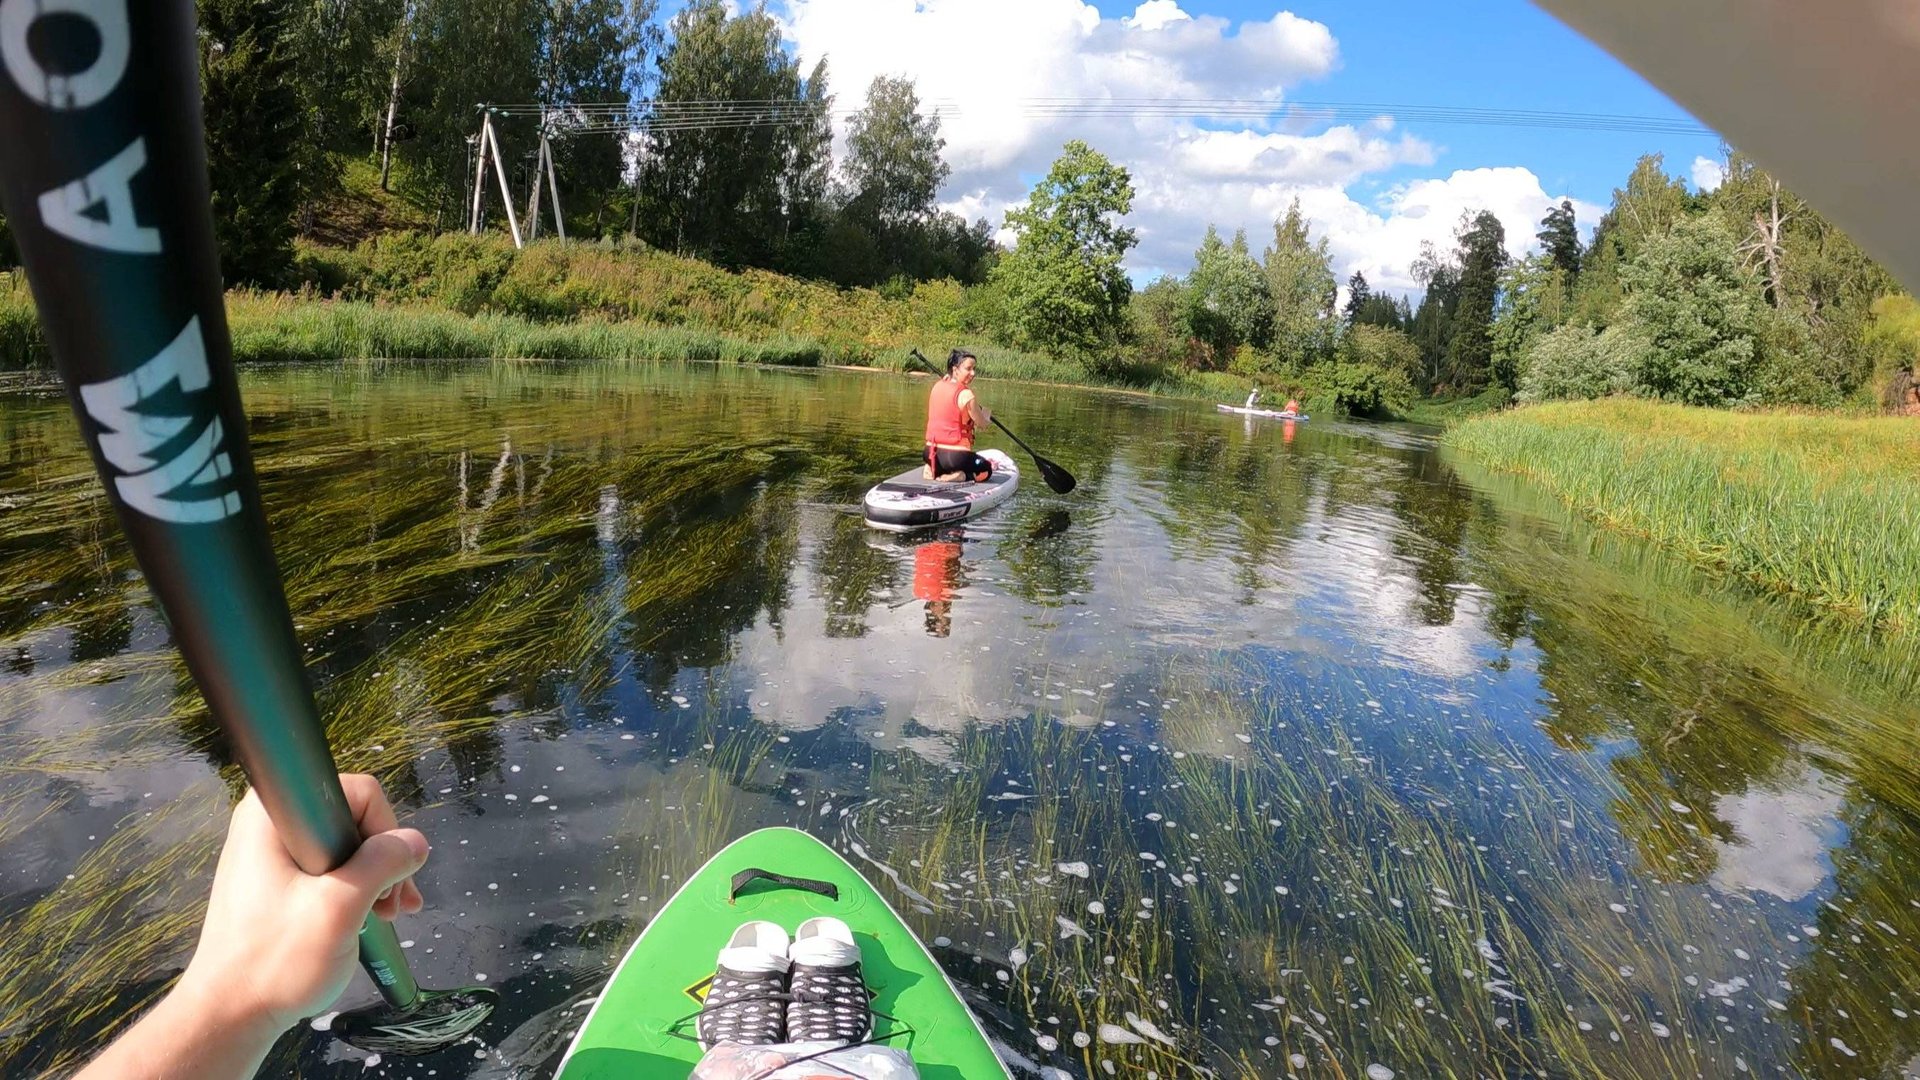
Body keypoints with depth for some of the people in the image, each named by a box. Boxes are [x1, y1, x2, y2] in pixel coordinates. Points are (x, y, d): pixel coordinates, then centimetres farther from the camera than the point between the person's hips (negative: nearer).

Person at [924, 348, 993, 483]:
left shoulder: (937, 386, 3)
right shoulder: (966, 395, -17)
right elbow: (981, 422, -2)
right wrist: (987, 415, 20)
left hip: (930, 453, 7)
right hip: (956, 455, -7)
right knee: (986, 469, 22)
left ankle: (934, 470, 9)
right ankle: (958, 476, -8)